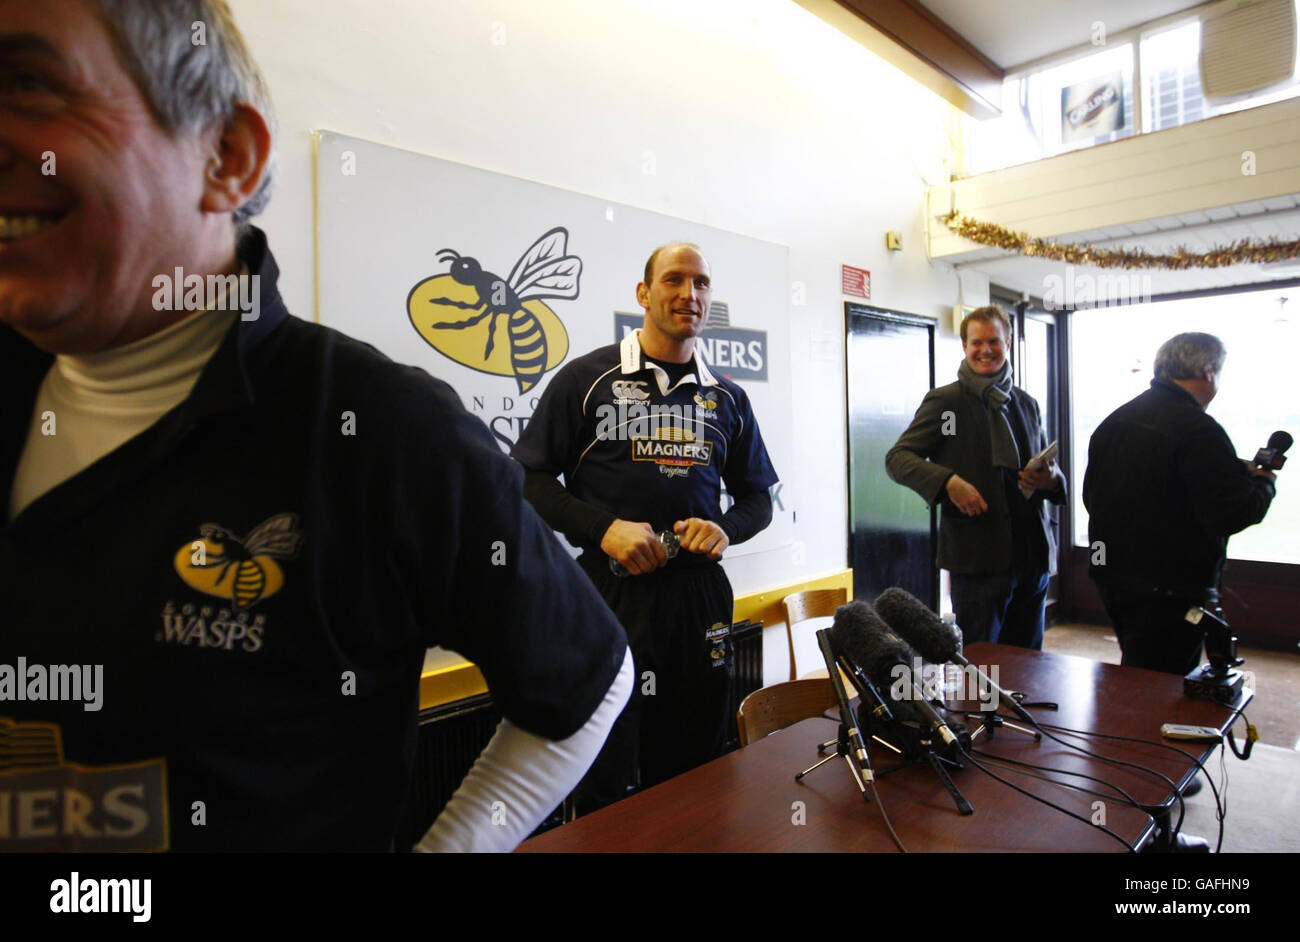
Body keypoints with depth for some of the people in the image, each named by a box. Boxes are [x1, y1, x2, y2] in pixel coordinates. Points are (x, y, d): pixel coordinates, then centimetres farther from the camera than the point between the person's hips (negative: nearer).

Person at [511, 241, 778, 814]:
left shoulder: (728, 399, 11)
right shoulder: (587, 378, 0)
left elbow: (758, 500, 16)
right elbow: (529, 479, -2)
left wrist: (723, 528, -6)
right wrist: (604, 527, -15)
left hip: (699, 592, 4)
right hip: (612, 589, -3)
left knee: (693, 773, 15)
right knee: (606, 787, 6)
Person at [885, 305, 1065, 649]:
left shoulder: (1027, 404, 15)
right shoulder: (944, 401, -2)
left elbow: (1046, 464, 23)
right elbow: (897, 457, -8)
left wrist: (1051, 479, -2)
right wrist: (948, 481, -24)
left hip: (1034, 556, 6)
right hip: (978, 557, -5)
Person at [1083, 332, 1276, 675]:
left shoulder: (1113, 420, 8)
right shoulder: (1198, 430, -18)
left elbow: (1091, 496, 17)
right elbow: (1230, 514, -21)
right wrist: (1262, 483, 0)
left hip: (1110, 579, 8)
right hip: (1171, 591, -8)